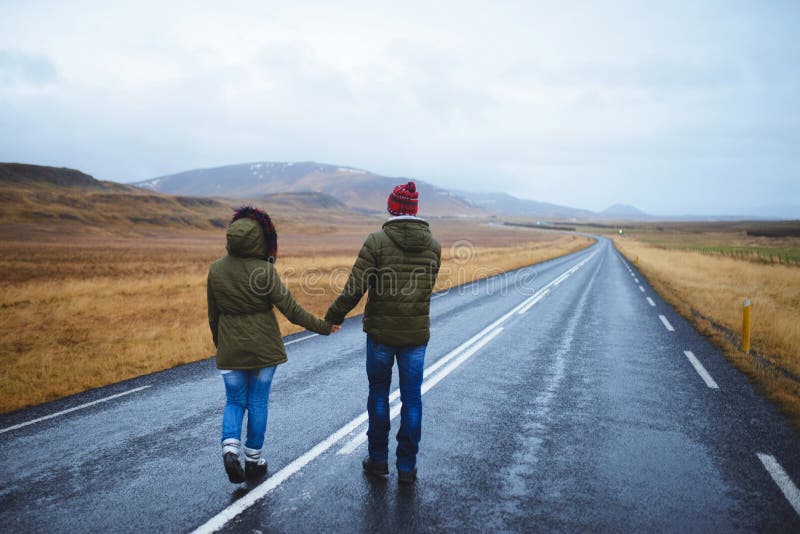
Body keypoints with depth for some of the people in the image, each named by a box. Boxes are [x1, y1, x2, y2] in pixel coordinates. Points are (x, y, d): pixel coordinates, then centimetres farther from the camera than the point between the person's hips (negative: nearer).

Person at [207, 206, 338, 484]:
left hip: (230, 349, 3)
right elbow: (291, 309, -13)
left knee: (234, 402, 16)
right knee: (258, 403, 11)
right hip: (263, 347, -3)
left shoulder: (216, 269, -3)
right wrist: (323, 326, -1)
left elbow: (213, 315, 6)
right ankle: (253, 459, 21)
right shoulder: (263, 270, -16)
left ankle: (230, 446, -6)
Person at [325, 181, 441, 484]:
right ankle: (407, 467, 17)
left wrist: (334, 316, 0)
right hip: (416, 334, 2)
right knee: (411, 399, 11)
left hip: (381, 333, -2)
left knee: (378, 393, 17)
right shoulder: (433, 246, -1)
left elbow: (355, 287, -14)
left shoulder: (377, 241, -12)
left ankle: (378, 459, 25)